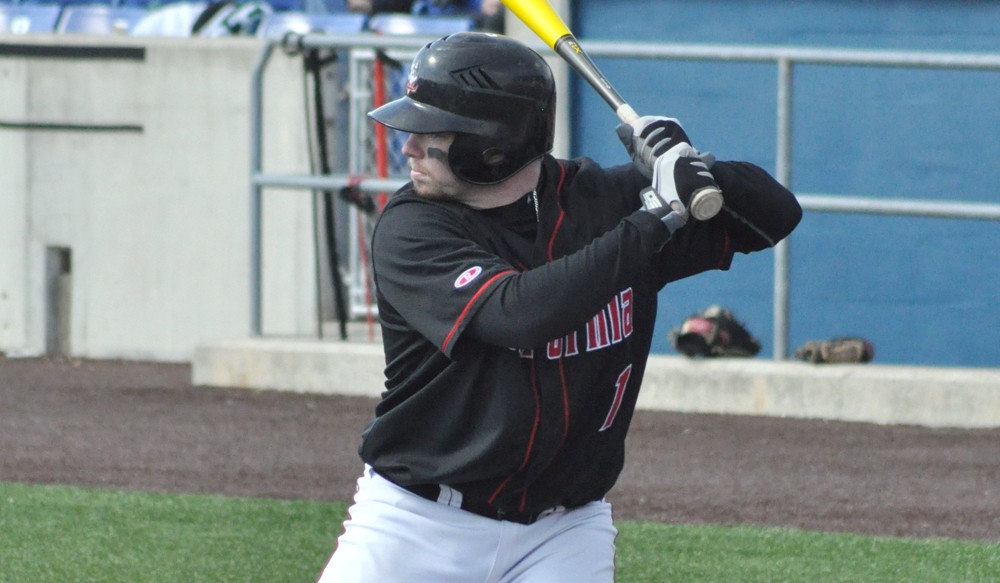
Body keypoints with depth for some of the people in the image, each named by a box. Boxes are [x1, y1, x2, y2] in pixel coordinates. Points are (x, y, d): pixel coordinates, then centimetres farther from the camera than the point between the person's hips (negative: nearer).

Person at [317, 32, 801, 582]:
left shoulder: (604, 200, -4)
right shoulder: (410, 228, -13)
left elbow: (776, 213, 1)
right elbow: (519, 314, -30)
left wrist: (692, 173, -20)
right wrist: (654, 218, -27)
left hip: (563, 535, 1)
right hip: (416, 522, -1)